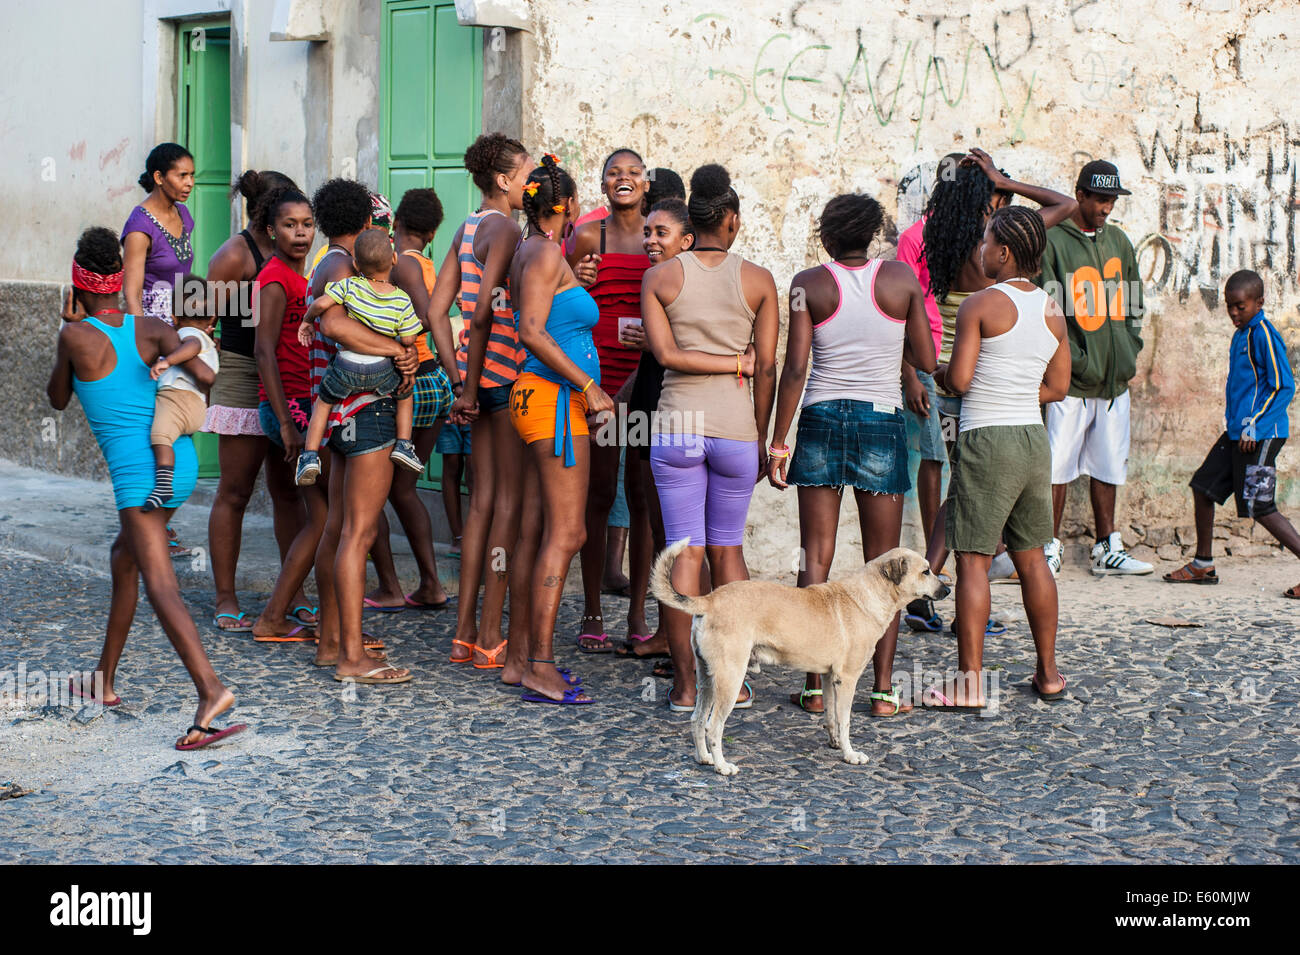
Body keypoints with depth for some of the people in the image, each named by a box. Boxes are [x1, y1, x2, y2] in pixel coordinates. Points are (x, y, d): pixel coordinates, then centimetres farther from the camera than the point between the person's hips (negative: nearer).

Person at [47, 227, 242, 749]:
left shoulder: (76, 336, -4)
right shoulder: (152, 328, 6)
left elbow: (57, 399, 12)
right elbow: (206, 377, -6)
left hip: (137, 467, -7)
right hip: (181, 456, 7)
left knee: (160, 585, -14)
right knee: (123, 558, 25)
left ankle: (210, 688, -33)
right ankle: (105, 680, 35)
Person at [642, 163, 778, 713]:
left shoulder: (660, 277, 2)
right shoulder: (758, 281, 2)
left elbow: (666, 354, -7)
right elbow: (767, 368, 2)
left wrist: (729, 364, 1)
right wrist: (762, 440, 10)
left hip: (677, 425, 0)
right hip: (735, 425, 0)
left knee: (684, 553, 2)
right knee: (728, 550, 11)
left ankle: (685, 685, 3)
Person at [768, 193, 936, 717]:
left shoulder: (809, 284, -2)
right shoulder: (902, 279, 1)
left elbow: (795, 369, -7)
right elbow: (926, 362, 4)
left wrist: (777, 443, -2)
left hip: (821, 419, 0)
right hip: (883, 421, 0)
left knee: (816, 557, 5)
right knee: (884, 563, 7)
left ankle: (815, 686, 5)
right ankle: (884, 689, 6)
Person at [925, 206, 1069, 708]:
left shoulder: (980, 305, -9)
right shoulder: (1052, 310, 9)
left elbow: (959, 380, -13)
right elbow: (1057, 388, 13)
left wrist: (937, 373, 8)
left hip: (986, 440, -7)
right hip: (1033, 439, 7)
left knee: (973, 559, -2)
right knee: (1031, 557, 15)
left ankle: (970, 682, -2)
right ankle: (1048, 673, 21)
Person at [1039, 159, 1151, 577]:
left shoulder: (1118, 241, 14)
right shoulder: (1053, 241, -6)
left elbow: (1133, 304, 21)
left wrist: (1130, 354, 8)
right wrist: (1075, 361, -15)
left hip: (1115, 379, 6)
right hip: (1071, 381, -6)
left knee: (1107, 465, 11)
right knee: (1059, 466, -4)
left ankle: (1108, 549, 19)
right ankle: (1051, 548, 6)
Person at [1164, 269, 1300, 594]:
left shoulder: (1264, 334, -14)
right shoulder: (1241, 335, 14)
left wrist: (1254, 425, -18)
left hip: (1261, 434, -10)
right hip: (1237, 432, 10)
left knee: (1258, 506, -10)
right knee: (1203, 485, 12)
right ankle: (1203, 564, 25)